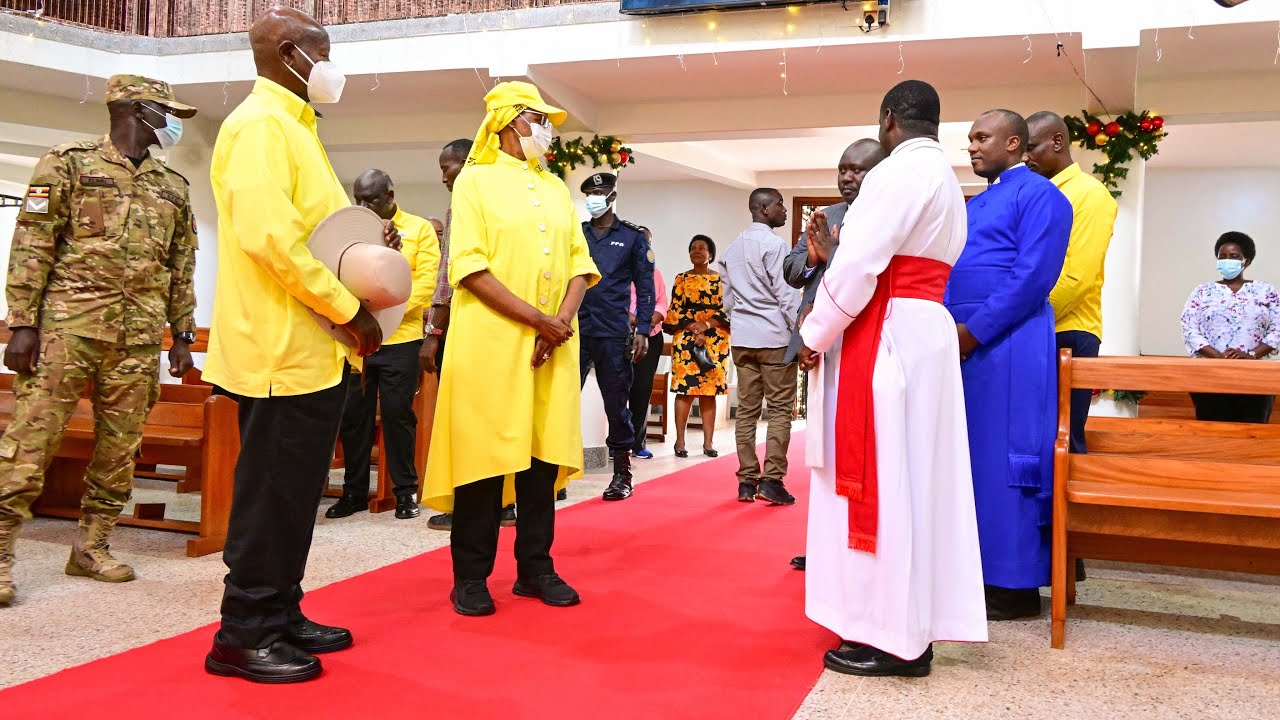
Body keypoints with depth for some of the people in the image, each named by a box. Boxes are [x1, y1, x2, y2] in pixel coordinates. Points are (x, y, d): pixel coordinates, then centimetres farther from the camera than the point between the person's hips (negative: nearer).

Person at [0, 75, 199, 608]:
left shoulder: (173, 187, 17)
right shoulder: (68, 164, 3)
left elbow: (182, 269, 18)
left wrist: (182, 336, 13)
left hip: (139, 338, 5)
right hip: (69, 324, -5)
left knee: (121, 447, 6)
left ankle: (91, 545, 18)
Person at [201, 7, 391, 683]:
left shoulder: (292, 127, 21)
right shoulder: (261, 123, -11)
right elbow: (266, 234, -23)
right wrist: (350, 310, -18)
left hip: (311, 351, 10)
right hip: (283, 349, -10)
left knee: (295, 491, 15)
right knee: (272, 495, -2)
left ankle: (281, 615, 25)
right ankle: (243, 635, 8)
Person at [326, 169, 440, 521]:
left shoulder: (420, 229, 3)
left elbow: (426, 282, -6)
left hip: (399, 339, -3)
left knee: (397, 414, 1)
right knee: (353, 415, 6)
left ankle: (405, 491, 12)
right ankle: (354, 491, 17)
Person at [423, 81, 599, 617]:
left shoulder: (556, 188, 18)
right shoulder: (476, 180, 2)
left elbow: (580, 263, 12)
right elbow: (470, 266, -9)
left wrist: (562, 321, -6)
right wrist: (537, 319, -14)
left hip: (552, 345, 5)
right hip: (491, 338, -5)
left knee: (544, 451, 6)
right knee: (486, 451, -2)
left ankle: (535, 567, 16)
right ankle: (470, 576, 7)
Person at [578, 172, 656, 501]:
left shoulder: (632, 237, 6)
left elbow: (645, 287, 4)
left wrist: (642, 330, -5)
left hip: (613, 333, -2)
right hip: (574, 330, 2)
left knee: (616, 402, 3)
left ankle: (622, 474, 14)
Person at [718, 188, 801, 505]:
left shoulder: (732, 248, 15)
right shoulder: (774, 244, -8)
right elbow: (786, 294, -12)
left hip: (742, 337, 7)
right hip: (774, 336, -7)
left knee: (747, 410, 7)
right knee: (780, 409, -3)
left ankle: (746, 481, 7)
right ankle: (771, 480, -7)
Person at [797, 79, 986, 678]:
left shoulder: (899, 170, -11)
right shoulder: (948, 182, 20)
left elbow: (861, 266, -17)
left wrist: (816, 337, -8)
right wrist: (833, 250, 16)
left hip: (882, 335, -10)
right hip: (926, 331, 10)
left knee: (877, 475, -5)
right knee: (913, 476, 11)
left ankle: (890, 638, 0)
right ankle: (913, 627, 17)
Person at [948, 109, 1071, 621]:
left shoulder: (1038, 194, -4)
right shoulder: (972, 205, 22)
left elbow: (1035, 275, -15)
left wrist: (974, 330, -16)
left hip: (1008, 346, -8)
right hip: (964, 344, 8)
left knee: (1002, 459, -6)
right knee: (969, 459, 9)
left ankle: (1016, 584, 2)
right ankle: (977, 568, 17)